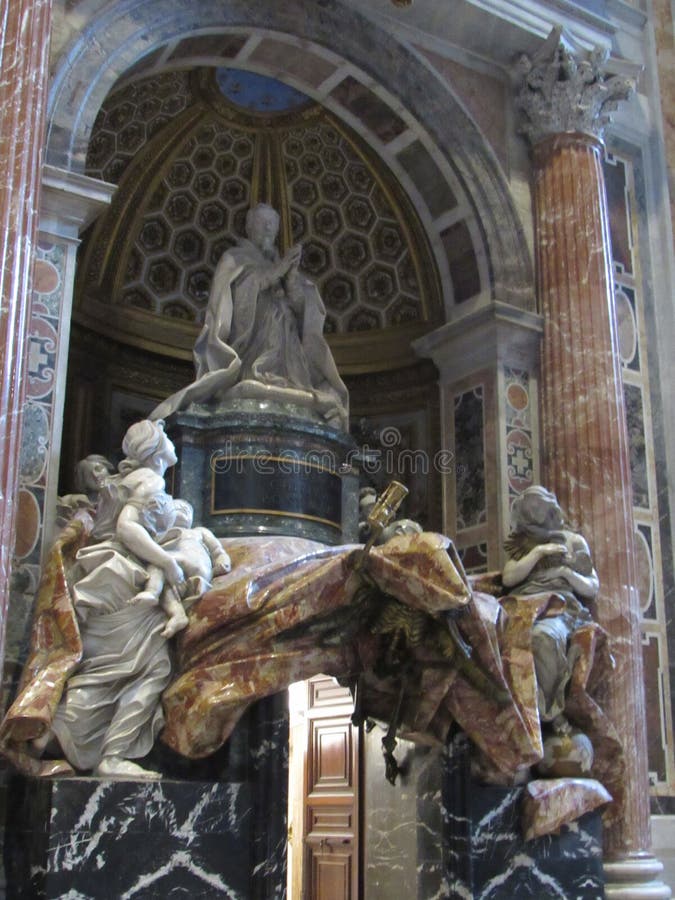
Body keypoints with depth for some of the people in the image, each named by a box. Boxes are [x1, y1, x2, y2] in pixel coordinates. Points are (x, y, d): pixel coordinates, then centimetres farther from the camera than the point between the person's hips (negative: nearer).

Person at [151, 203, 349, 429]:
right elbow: (228, 293, -2)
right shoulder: (233, 259, 17)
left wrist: (292, 275, -5)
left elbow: (301, 308, 14)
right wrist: (273, 273, -4)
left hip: (284, 351, 5)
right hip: (248, 343, -5)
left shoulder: (282, 266, 28)